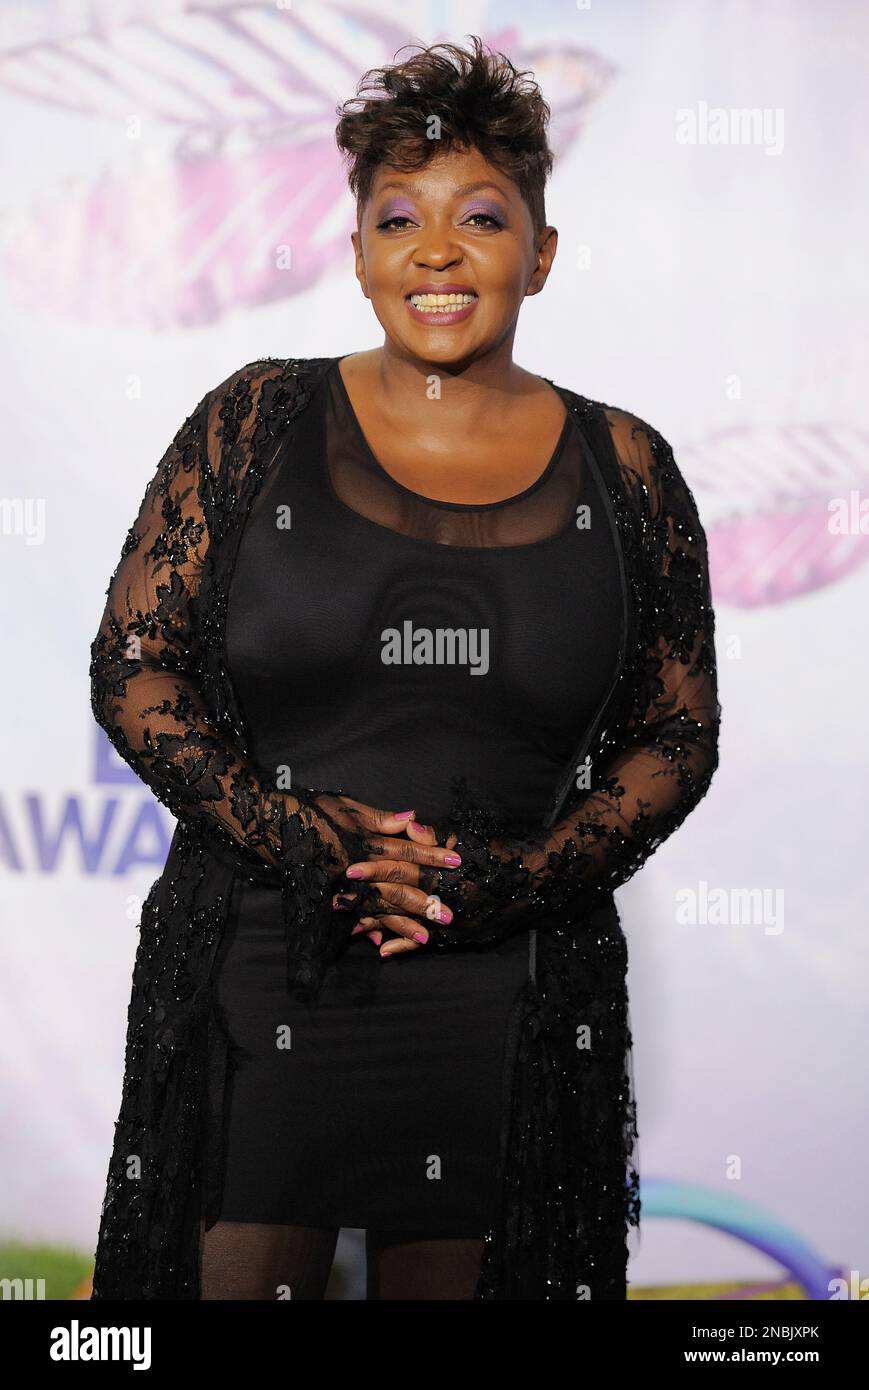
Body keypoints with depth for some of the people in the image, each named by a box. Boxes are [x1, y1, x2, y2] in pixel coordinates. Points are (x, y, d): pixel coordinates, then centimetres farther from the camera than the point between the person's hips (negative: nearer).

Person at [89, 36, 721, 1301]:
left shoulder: (622, 470, 4)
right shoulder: (257, 425, 2)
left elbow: (680, 737, 6)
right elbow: (133, 667, 0)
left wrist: (511, 878, -10)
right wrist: (291, 834, -15)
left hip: (508, 998, 1)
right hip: (255, 985, -1)